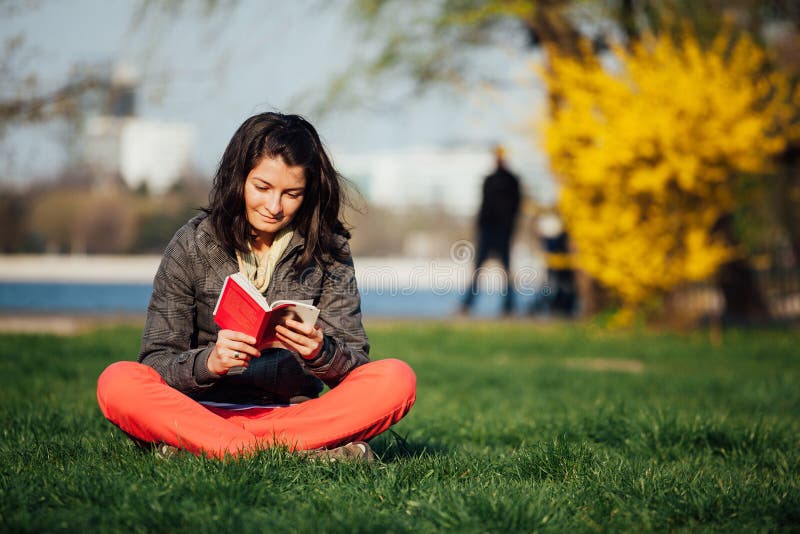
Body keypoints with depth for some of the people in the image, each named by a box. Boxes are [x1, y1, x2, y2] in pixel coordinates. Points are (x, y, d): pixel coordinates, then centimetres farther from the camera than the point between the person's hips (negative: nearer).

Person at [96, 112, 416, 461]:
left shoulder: (327, 250, 4)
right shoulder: (192, 246, 0)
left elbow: (356, 367, -1)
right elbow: (155, 363, -3)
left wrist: (323, 353, -25)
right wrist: (207, 363, -25)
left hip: (297, 413, 1)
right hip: (203, 411, -1)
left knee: (396, 380, -24)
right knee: (117, 383, -29)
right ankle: (308, 454, -35)